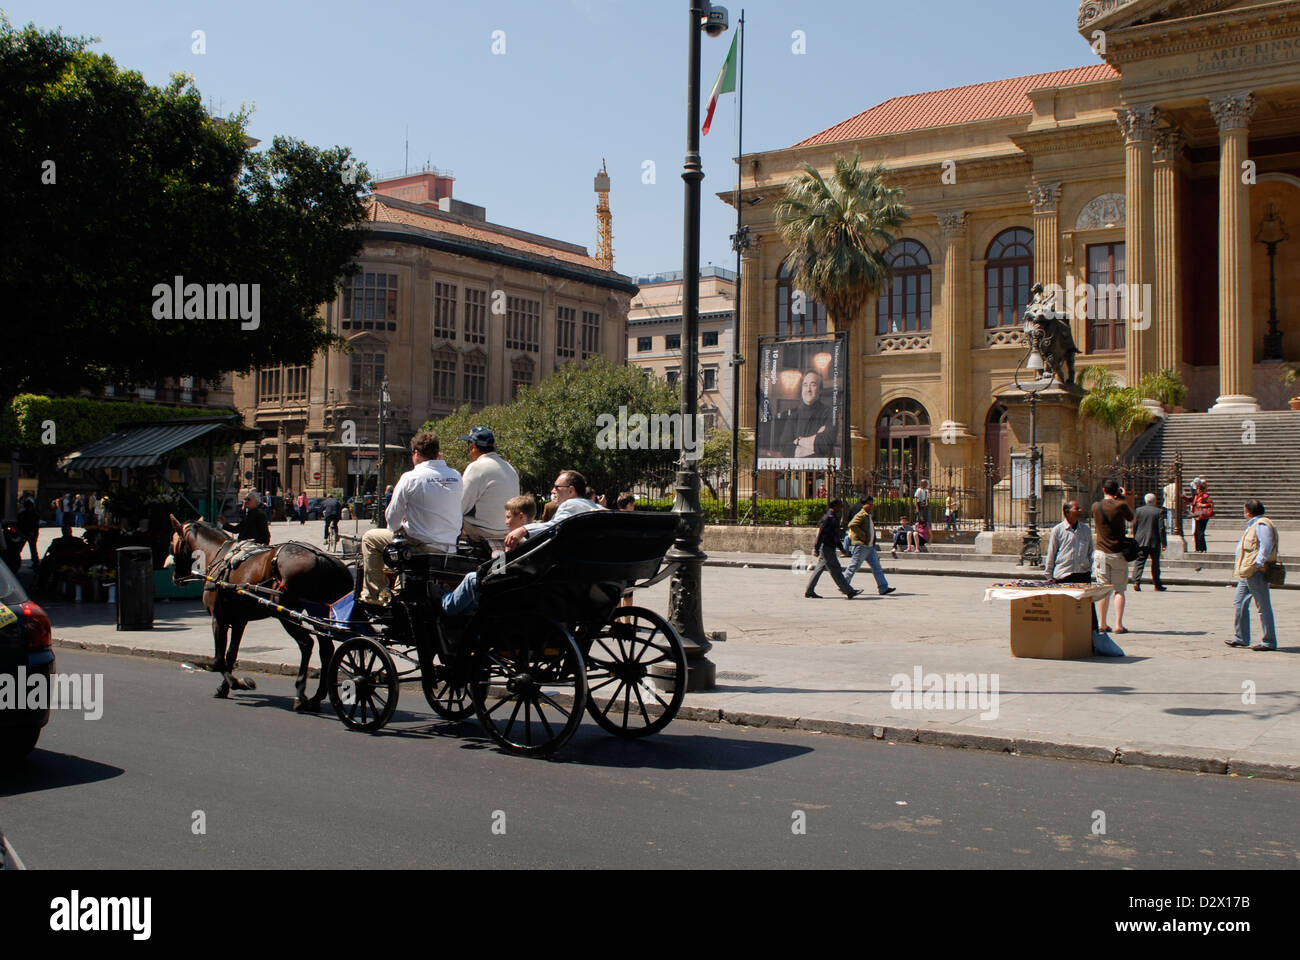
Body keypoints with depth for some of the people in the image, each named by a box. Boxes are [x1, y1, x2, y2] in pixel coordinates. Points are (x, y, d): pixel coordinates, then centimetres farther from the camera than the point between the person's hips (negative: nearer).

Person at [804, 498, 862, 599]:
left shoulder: (834, 517, 17)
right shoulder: (829, 517, -15)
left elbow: (835, 536, 25)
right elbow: (821, 533, -19)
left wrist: (842, 549, 26)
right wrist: (816, 549, -21)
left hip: (829, 548, 10)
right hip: (827, 548, -10)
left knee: (819, 569, 10)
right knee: (835, 571, -5)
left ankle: (809, 591, 13)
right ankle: (849, 591, -3)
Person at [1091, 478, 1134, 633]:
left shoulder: (1096, 506, -1)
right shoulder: (1121, 505, -10)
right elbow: (1131, 517, 10)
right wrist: (1122, 497, 13)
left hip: (1101, 552, 2)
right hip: (1118, 553, -2)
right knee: (1119, 590, 3)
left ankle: (1102, 624, 7)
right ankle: (1118, 625, -1)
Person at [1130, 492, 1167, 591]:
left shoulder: (1138, 510, 2)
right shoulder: (1159, 512, -4)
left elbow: (1134, 526, 6)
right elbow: (1161, 528, -8)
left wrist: (1135, 539, 16)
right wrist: (1164, 543, -5)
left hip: (1141, 542, 1)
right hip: (1154, 542, -1)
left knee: (1139, 562, 0)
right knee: (1155, 563, 11)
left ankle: (1136, 581, -17)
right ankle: (1156, 584, 19)